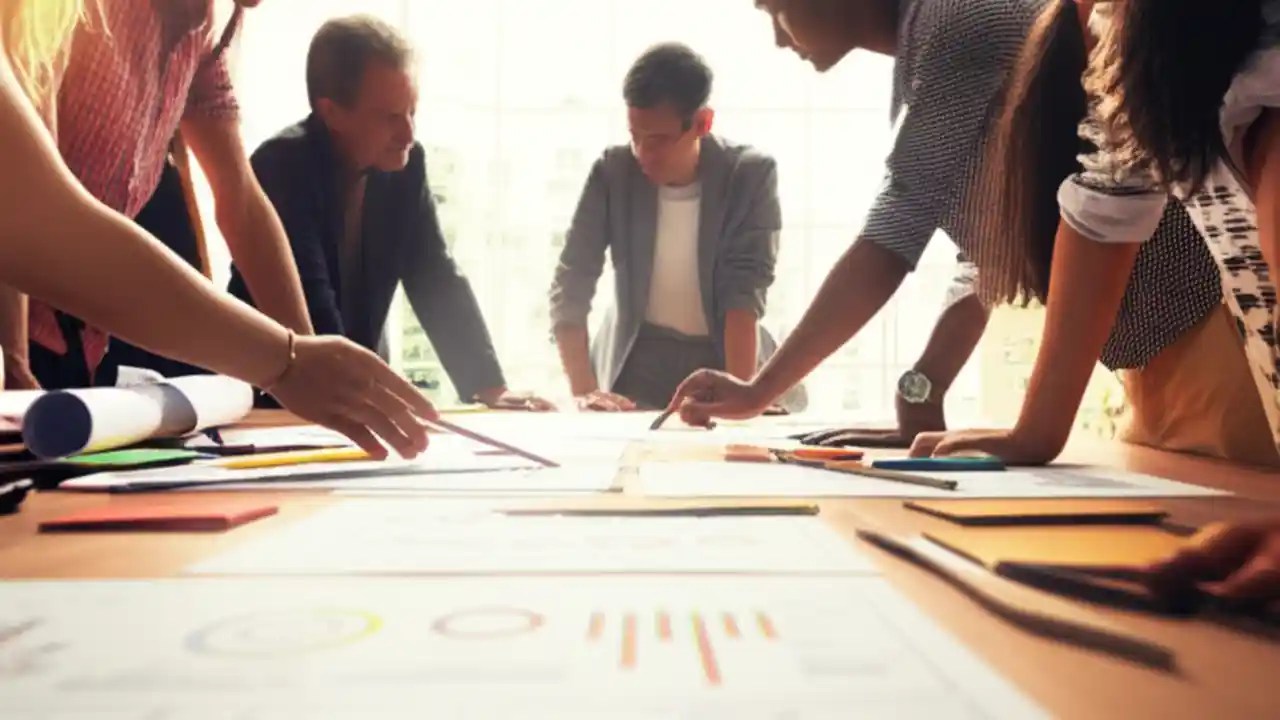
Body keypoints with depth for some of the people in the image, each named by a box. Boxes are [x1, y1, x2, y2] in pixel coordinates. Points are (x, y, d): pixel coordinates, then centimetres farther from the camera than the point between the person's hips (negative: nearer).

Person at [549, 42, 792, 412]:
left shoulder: (751, 174, -15)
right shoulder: (612, 171, -12)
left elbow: (746, 291, -19)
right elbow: (571, 282, -13)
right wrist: (583, 389, -25)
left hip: (724, 353, 0)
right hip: (637, 356, 0)